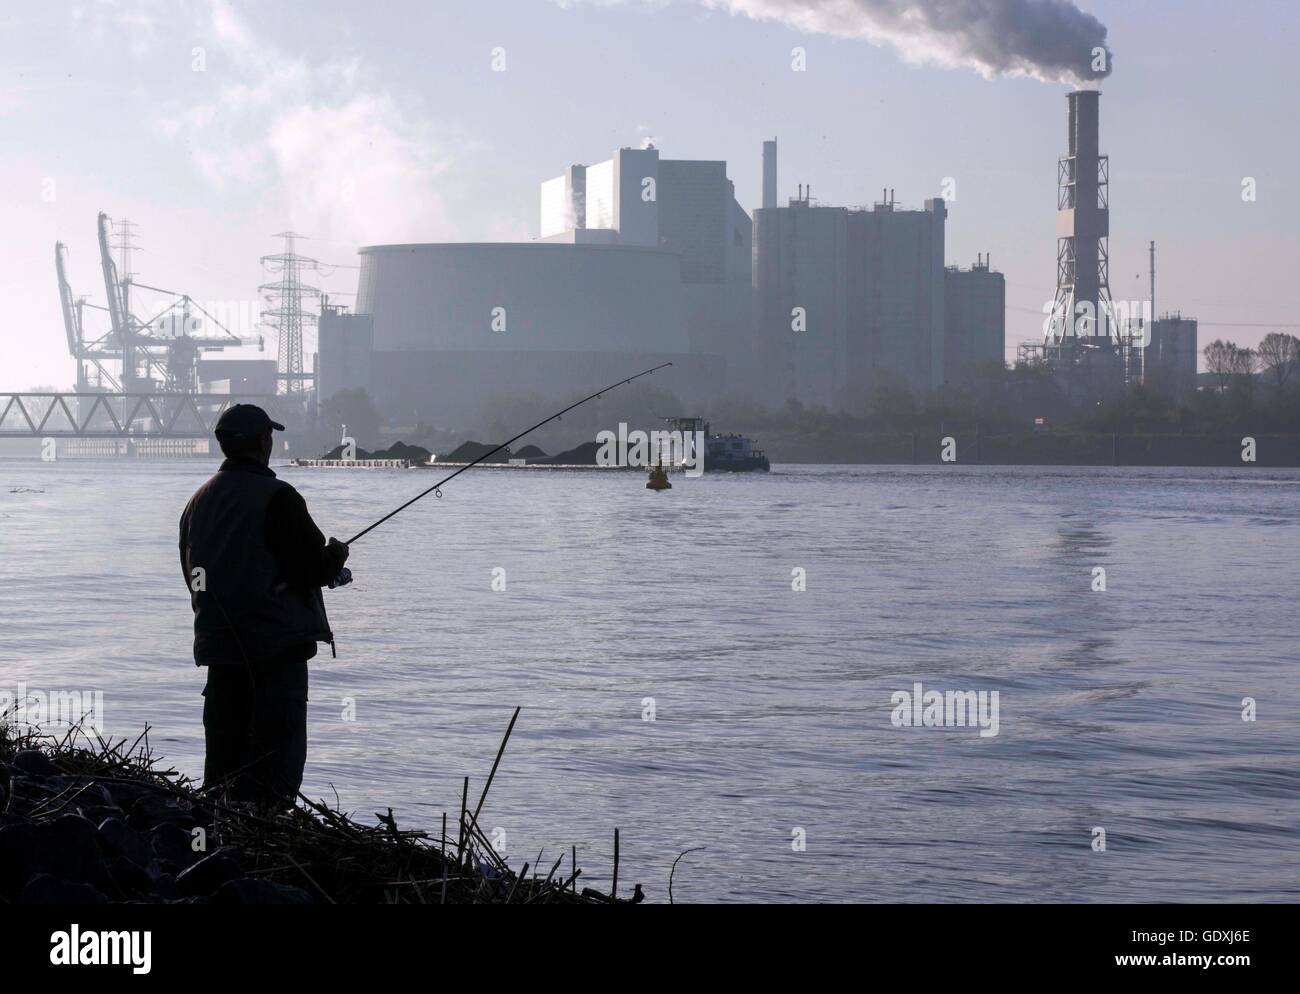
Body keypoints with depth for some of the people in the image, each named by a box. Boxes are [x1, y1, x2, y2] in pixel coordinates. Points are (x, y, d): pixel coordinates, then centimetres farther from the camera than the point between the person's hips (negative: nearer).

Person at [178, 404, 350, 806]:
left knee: (224, 750, 13)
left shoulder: (199, 500, 11)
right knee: (277, 749, -5)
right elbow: (316, 568, -14)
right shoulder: (276, 498, -13)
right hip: (277, 644, -7)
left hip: (218, 643, 7)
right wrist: (337, 554, 9)